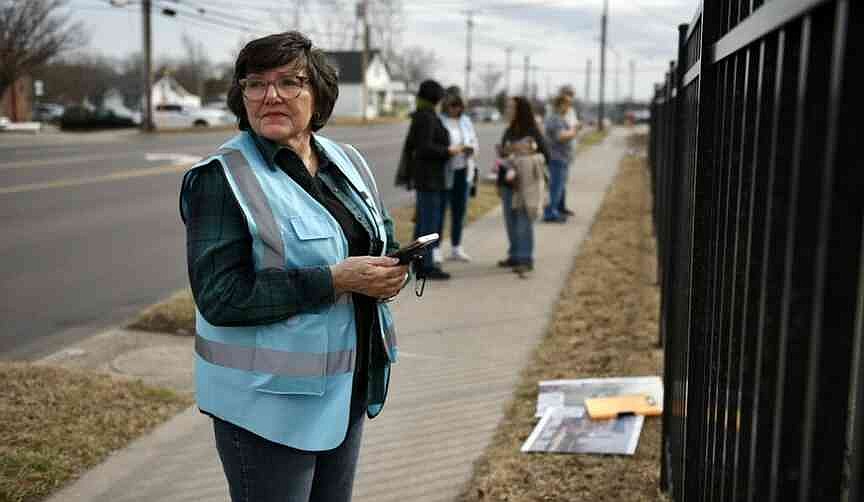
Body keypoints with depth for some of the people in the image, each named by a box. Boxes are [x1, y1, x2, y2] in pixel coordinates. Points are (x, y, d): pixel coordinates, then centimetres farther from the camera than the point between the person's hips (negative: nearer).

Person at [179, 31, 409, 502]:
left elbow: (382, 238, 18)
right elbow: (220, 298, -21)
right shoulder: (221, 177, -14)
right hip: (268, 401, -6)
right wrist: (335, 280, -25)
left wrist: (392, 270, -6)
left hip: (344, 390, 7)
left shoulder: (346, 161, 5)